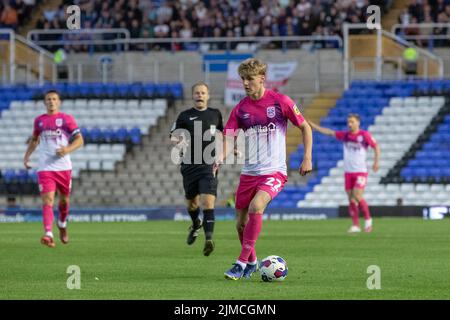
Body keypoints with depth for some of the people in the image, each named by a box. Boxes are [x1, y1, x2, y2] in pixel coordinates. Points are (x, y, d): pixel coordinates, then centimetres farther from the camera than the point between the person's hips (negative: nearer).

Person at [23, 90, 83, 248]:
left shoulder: (67, 119, 2)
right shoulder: (39, 120, 10)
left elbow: (79, 140, -2)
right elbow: (34, 139, 27)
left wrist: (68, 149, -20)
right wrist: (27, 156, 16)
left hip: (64, 167, 0)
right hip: (45, 168, 0)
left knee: (64, 200, 14)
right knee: (47, 200, -16)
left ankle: (62, 224, 44)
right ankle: (49, 235, -28)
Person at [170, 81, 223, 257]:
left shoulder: (215, 114, 9)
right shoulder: (184, 116, 4)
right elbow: (173, 137, 6)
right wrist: (178, 142, -17)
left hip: (209, 165, -1)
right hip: (189, 165, 1)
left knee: (208, 201, -18)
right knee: (191, 202, 15)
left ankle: (208, 238, -26)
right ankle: (196, 224, 47)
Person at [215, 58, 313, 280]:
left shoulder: (280, 102, -6)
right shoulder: (240, 109, 3)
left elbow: (305, 127, 3)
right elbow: (229, 138, -2)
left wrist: (307, 158, -3)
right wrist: (221, 158, -23)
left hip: (274, 172, -5)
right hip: (249, 173, 5)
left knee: (255, 207, -29)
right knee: (241, 224, 7)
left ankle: (242, 263, -24)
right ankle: (252, 262, 34)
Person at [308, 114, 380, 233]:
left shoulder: (365, 135, -6)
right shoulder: (345, 135, 7)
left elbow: (376, 146, 1)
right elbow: (329, 132, 12)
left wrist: (376, 161, -11)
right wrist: (313, 126, 9)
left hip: (361, 171, -5)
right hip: (348, 172, 5)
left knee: (357, 196, -16)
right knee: (351, 200, 1)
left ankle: (368, 218, 4)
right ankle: (356, 225, 6)